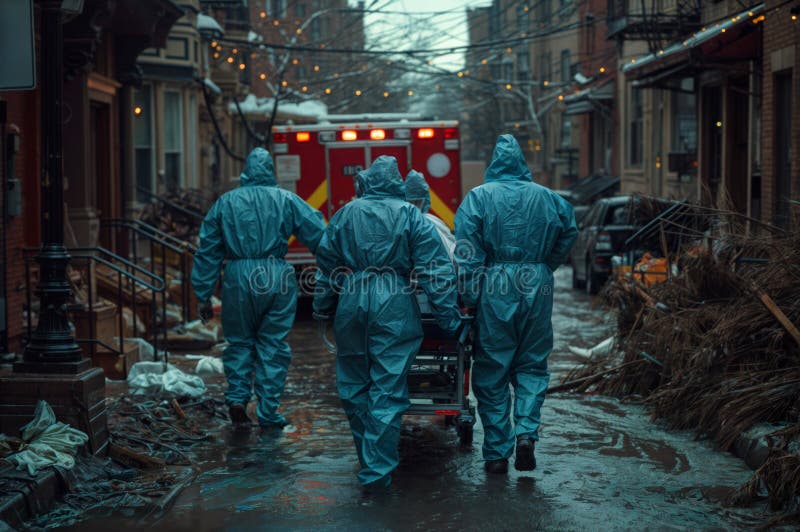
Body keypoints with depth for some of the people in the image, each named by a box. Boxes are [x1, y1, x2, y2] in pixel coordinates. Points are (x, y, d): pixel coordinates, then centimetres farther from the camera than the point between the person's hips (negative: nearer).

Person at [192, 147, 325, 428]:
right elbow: (319, 235, 0)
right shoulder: (287, 200, 3)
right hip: (277, 278, -1)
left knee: (240, 341, 18)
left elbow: (208, 251, 7)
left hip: (238, 279, 1)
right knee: (273, 344, 8)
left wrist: (203, 296, 12)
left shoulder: (225, 202, 7)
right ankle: (268, 412, 10)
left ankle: (237, 396, 4)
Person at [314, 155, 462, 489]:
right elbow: (436, 270, -3)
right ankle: (377, 469, -4)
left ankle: (370, 458, 28)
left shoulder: (345, 215, 9)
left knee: (353, 386, 16)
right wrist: (449, 317, -2)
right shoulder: (410, 216, 1)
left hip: (352, 308, 3)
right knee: (387, 390, -1)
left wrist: (323, 308, 23)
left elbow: (326, 265, 14)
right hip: (394, 310, -3)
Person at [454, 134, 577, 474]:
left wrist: (469, 298, -6)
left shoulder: (478, 197, -3)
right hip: (537, 289, 2)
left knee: (492, 372, 6)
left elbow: (467, 254, -8)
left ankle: (497, 453, 9)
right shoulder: (547, 198, 6)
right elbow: (569, 233, 16)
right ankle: (526, 431, -5)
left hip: (494, 291, -2)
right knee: (532, 364, 14)